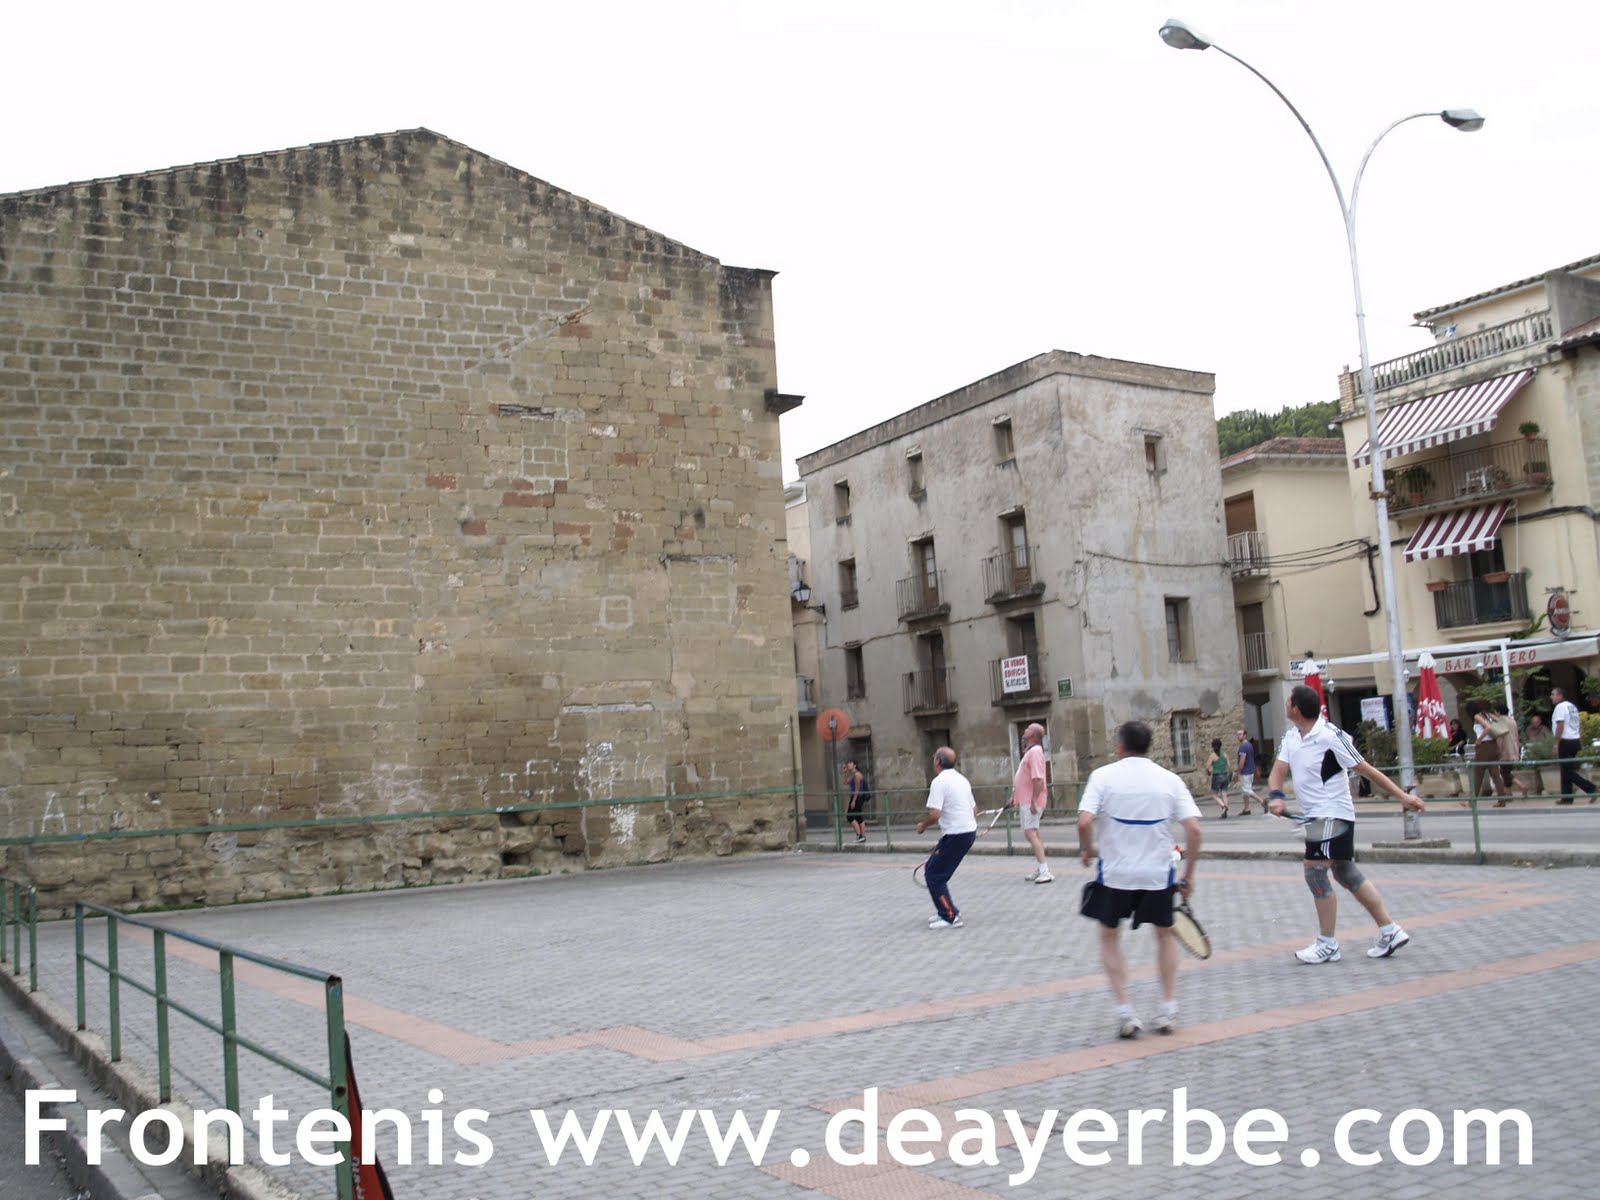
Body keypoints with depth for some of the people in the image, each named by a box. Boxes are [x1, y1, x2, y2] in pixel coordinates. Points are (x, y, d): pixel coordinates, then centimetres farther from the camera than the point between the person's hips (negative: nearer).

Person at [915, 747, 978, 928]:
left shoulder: (939, 781, -13)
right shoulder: (961, 779, 15)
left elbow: (935, 814, -22)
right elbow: (974, 810, 20)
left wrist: (922, 825, -4)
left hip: (954, 835, -9)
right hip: (969, 831, 9)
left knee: (933, 875, -2)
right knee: (933, 869, 19)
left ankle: (950, 917, -6)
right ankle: (946, 910, 22)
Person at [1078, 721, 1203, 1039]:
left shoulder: (1103, 775, -6)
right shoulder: (1170, 780, 0)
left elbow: (1084, 822, -17)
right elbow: (1194, 829, -7)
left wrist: (1089, 850, 2)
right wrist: (1188, 874, 2)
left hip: (1114, 873, -2)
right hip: (1158, 874, 2)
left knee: (1109, 937, 16)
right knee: (1164, 934, 22)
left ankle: (1125, 1012, 8)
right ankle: (1169, 1009, 21)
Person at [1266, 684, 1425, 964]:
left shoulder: (1331, 736, -18)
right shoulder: (1291, 737, 6)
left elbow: (1366, 770, -13)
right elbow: (1278, 772, 1)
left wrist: (1402, 796, -12)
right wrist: (1275, 796, -21)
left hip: (1332, 814, -9)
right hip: (1316, 815, 9)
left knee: (1315, 871, -10)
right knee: (1346, 874, 12)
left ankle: (1327, 944, 0)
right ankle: (1390, 931, 19)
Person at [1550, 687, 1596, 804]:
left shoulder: (1560, 707, -11)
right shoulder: (1572, 706, 17)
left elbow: (1560, 726, -18)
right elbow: (1578, 725, 21)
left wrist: (1556, 744, -17)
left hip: (1566, 742, -9)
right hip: (1576, 740, 9)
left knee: (1568, 771, -8)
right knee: (1567, 770, 12)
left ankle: (1591, 789, -16)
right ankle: (1567, 797, 12)